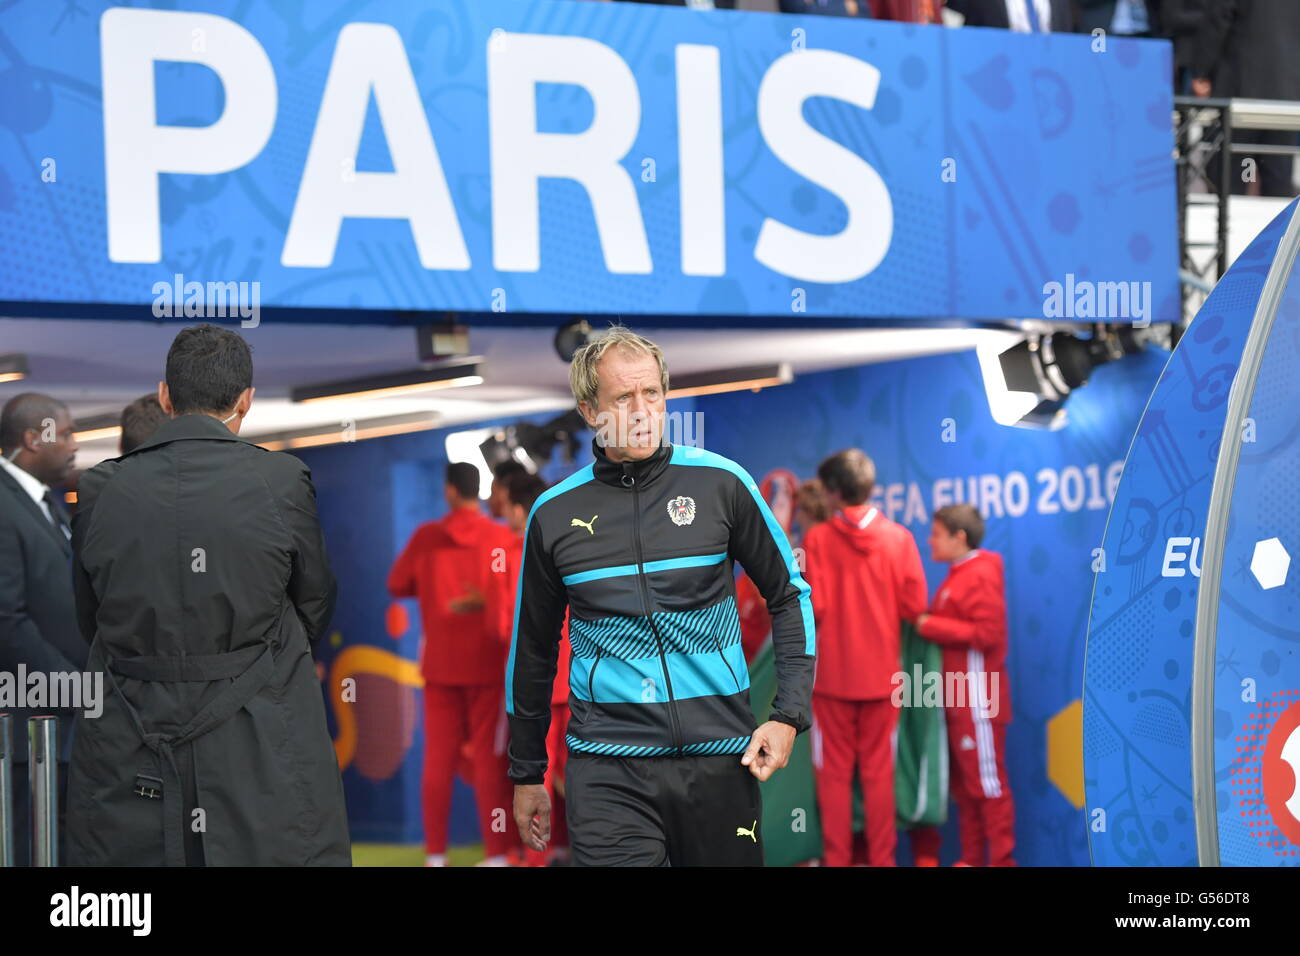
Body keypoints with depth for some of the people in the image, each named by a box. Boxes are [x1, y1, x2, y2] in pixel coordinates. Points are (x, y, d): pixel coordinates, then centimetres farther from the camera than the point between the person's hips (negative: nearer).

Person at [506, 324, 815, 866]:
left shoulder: (720, 483, 1)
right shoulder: (555, 513, 4)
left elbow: (789, 596, 10)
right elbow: (532, 651, 15)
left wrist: (789, 716, -1)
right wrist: (526, 775, 19)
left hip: (719, 756, 0)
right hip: (607, 768, 0)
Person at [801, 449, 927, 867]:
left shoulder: (817, 539, -9)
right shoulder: (899, 538, -4)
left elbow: (812, 607, -14)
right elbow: (914, 605, -5)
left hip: (832, 673, -2)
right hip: (882, 674, 2)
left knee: (834, 773, 7)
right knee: (879, 771, 9)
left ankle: (837, 860, 7)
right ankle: (881, 859, 10)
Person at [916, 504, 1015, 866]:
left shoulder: (981, 577, -13)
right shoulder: (958, 575, 15)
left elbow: (987, 633, -21)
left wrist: (931, 626, -17)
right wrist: (926, 623, 1)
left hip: (978, 700, -9)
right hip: (957, 701, 9)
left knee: (988, 783, -5)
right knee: (963, 782, 12)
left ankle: (1001, 860, 0)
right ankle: (971, 859, 18)